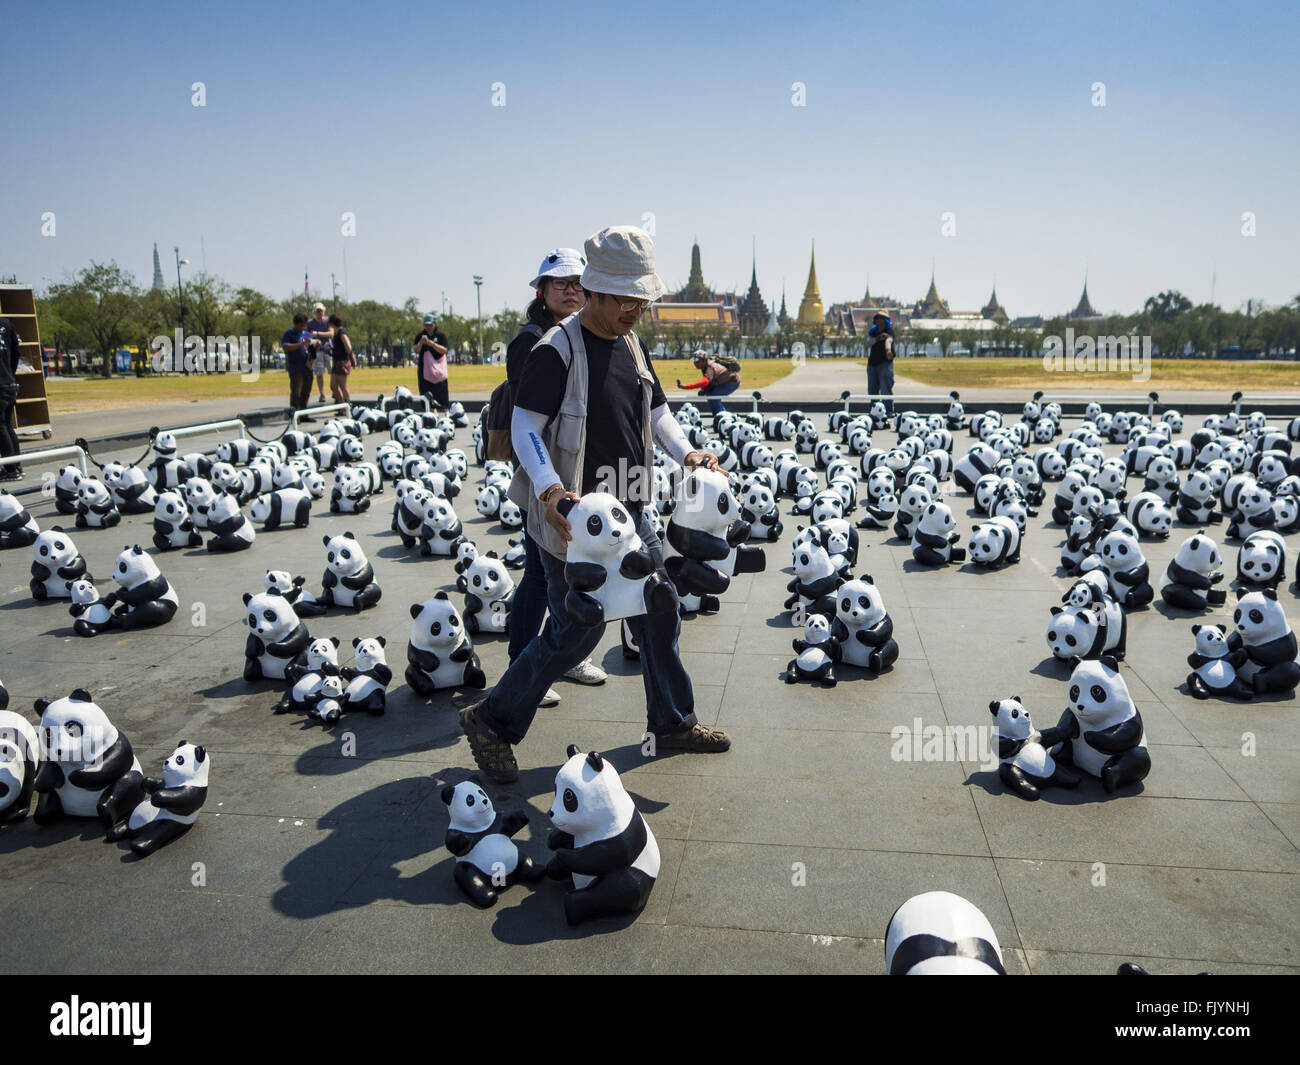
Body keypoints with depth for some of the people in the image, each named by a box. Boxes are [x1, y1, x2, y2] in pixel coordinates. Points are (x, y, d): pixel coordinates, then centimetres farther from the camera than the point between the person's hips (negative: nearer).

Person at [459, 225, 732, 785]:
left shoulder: (630, 344, 11)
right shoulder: (558, 349, -15)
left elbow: (656, 409, 19)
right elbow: (524, 426, -18)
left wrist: (686, 452, 1)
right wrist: (550, 489, -33)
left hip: (629, 513, 8)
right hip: (572, 518, -8)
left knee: (659, 615, 14)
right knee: (577, 631, -3)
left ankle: (673, 721, 33)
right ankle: (492, 720, 16)